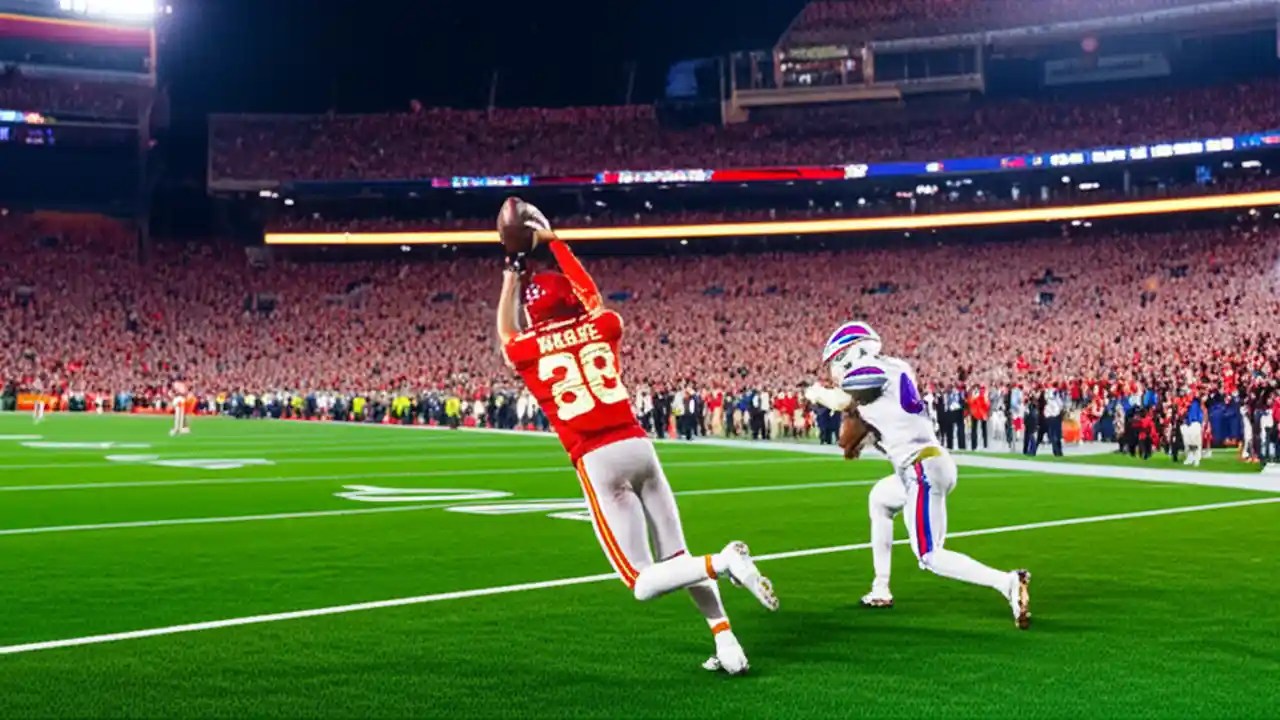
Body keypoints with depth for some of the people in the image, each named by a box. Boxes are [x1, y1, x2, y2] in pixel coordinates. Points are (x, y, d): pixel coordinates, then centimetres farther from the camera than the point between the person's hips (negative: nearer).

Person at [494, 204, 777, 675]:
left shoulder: (527, 350, 4)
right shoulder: (601, 328, 9)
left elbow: (507, 333, 31)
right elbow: (592, 296, 34)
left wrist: (512, 274, 42)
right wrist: (553, 242, 44)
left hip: (597, 461, -4)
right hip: (638, 445, 4)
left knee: (644, 584, -2)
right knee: (677, 560, 15)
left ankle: (723, 562, -26)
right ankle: (728, 647, 4)